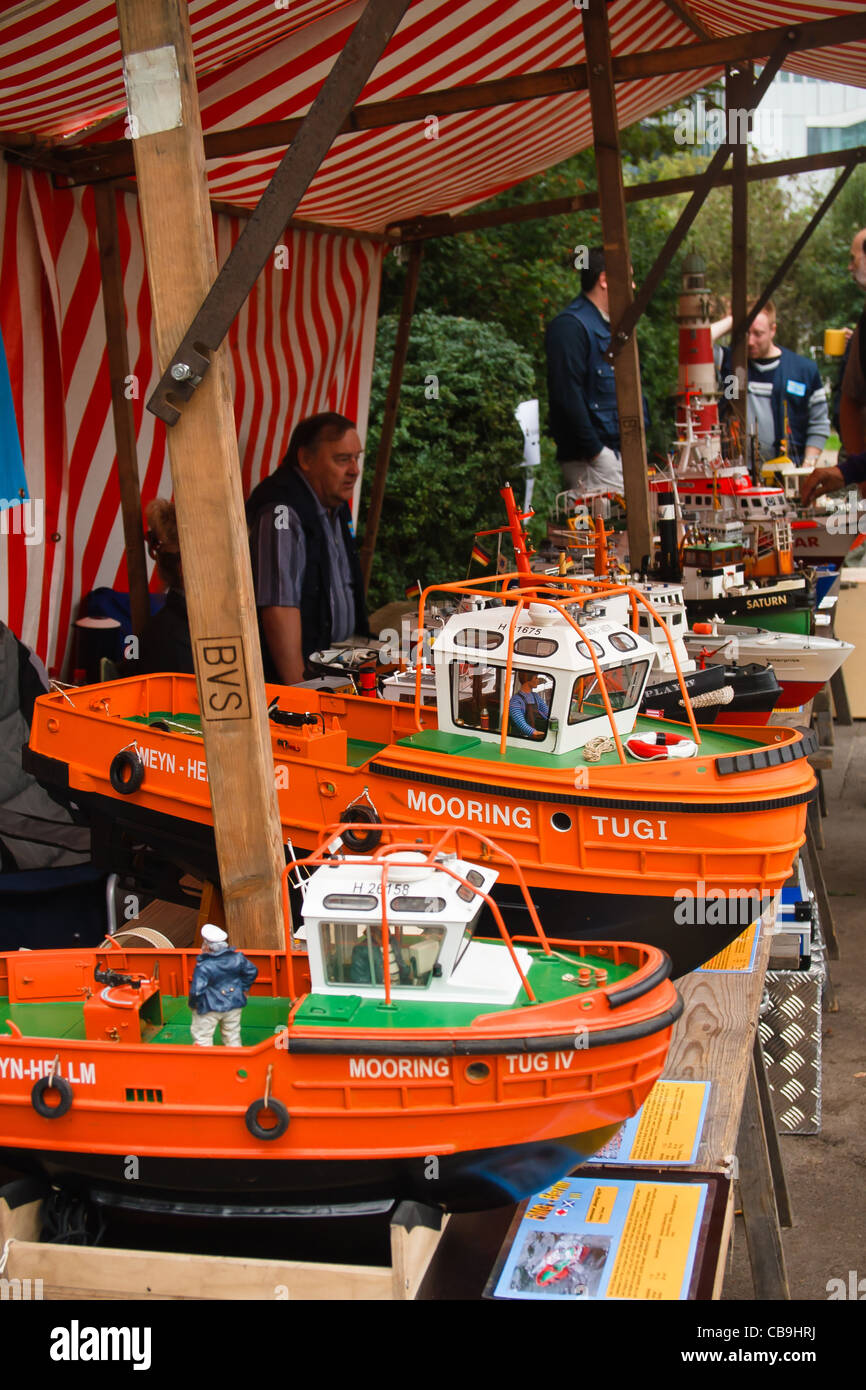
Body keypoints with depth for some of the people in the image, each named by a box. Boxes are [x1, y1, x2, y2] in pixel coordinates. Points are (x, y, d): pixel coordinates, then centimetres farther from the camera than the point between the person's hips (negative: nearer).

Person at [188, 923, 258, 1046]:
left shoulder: (203, 967, -24)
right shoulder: (236, 958, -7)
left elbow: (196, 991, -26)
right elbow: (252, 971, 5)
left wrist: (192, 1004, -7)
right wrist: (243, 988, 16)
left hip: (209, 1008, -5)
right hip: (234, 1005, 5)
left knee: (202, 1037, 9)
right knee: (232, 1037, 18)